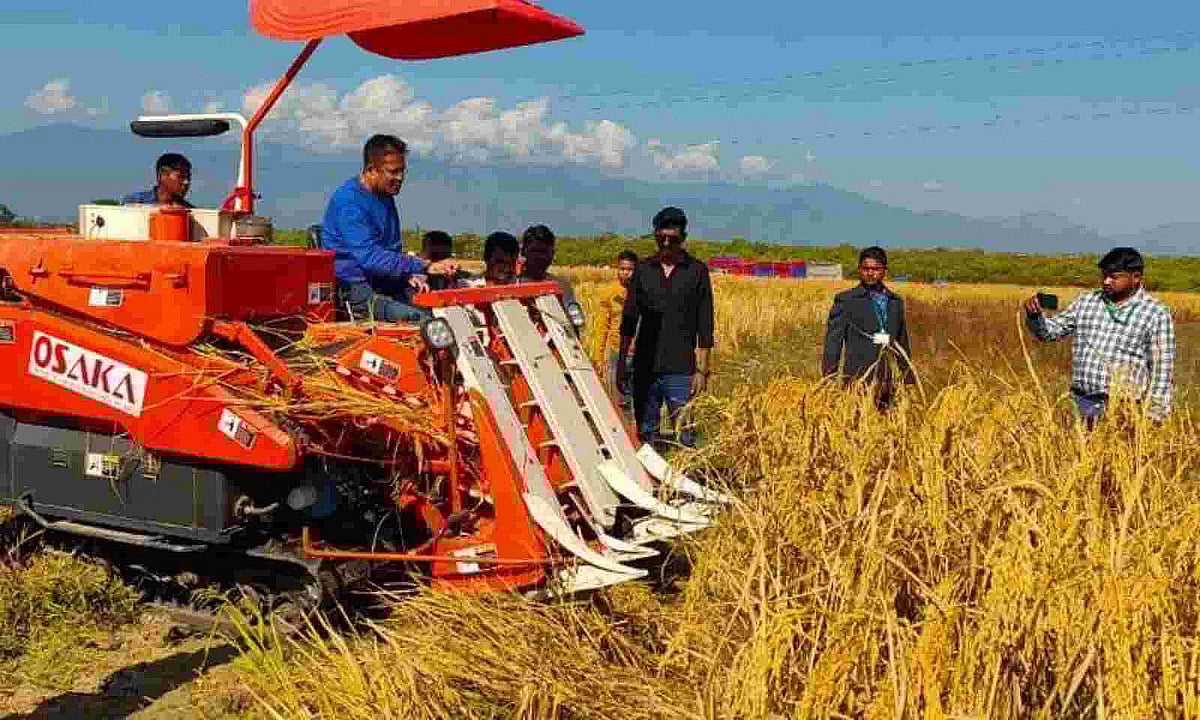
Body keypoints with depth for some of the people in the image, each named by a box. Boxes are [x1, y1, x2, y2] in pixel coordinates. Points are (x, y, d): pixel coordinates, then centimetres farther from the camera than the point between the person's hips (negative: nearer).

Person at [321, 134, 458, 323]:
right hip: (355, 289, -9)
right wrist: (424, 267, -32)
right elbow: (370, 256, -27)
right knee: (417, 318, -31)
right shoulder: (347, 201, -16)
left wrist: (408, 275, 2)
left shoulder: (386, 198, 14)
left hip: (385, 284, 9)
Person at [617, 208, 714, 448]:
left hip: (680, 370, -3)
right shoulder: (643, 270, 8)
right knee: (645, 432, 10)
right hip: (645, 367, 3)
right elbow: (629, 319, 12)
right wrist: (621, 361, 7)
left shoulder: (697, 271, 0)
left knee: (684, 435, -2)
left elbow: (705, 327, -1)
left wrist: (701, 370, -5)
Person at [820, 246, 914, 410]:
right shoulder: (845, 300, 1)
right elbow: (833, 342, -2)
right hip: (857, 380, -4)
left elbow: (903, 344, 20)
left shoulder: (896, 302, 15)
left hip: (887, 383, 4)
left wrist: (908, 380, 18)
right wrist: (828, 382, -9)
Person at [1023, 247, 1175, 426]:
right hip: (1081, 402, 4)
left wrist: (1157, 413, -6)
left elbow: (1162, 368, -2)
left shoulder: (1156, 313, -1)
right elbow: (1049, 331, 13)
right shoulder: (1086, 302, 9)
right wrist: (1034, 315, -8)